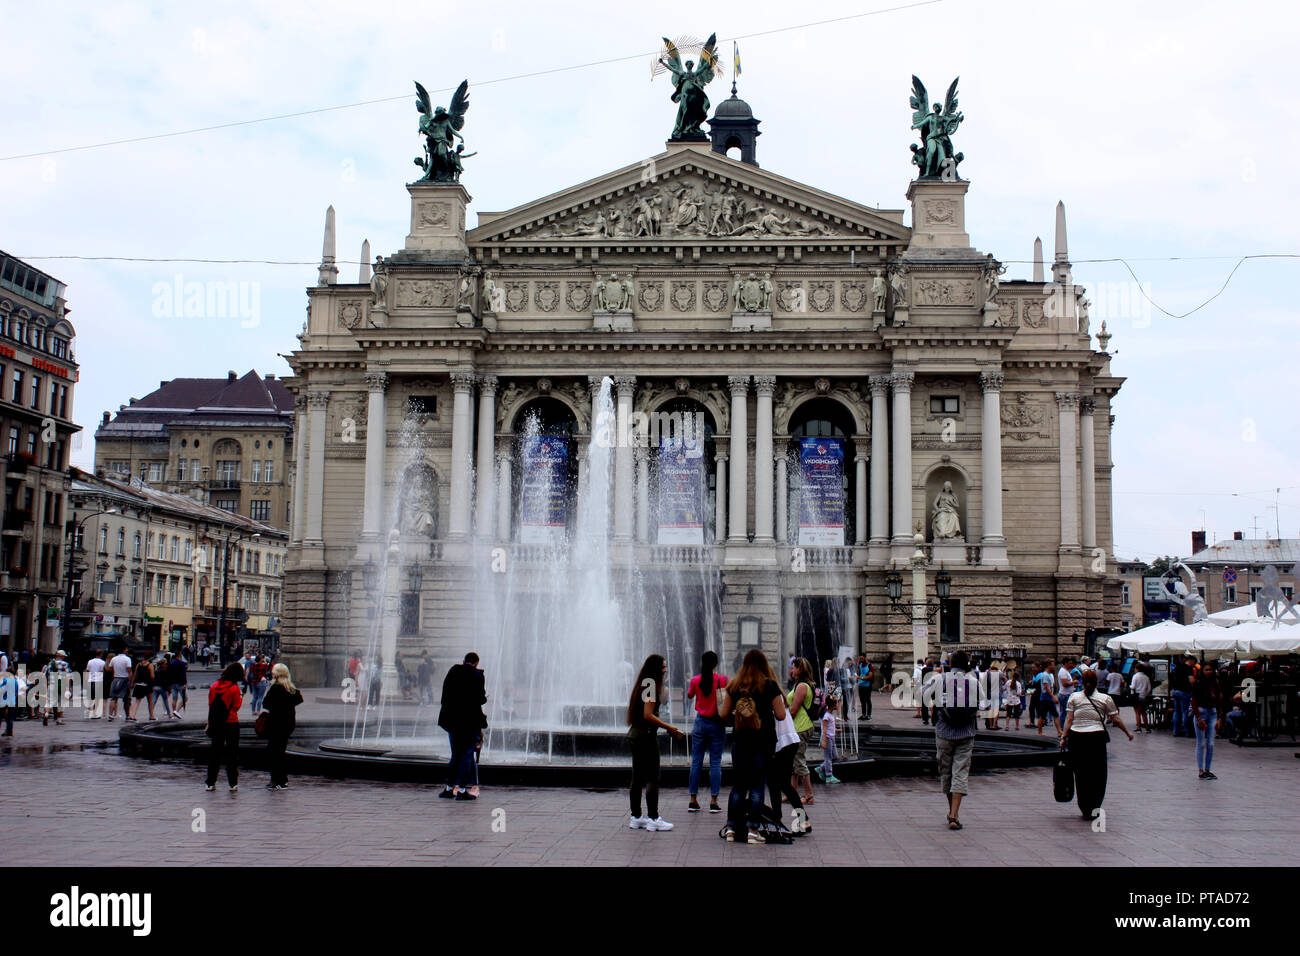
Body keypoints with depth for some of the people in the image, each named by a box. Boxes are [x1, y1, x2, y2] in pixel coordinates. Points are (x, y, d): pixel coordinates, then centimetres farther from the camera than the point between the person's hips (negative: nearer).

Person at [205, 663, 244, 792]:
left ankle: (210, 782, 12)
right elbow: (236, 706, -8)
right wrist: (240, 697, 9)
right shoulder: (234, 688, -12)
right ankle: (233, 783, 4)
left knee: (215, 752, 11)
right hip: (231, 723, -4)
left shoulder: (214, 686, 2)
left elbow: (210, 705, 8)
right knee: (232, 752, 4)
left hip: (216, 724, 4)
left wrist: (210, 722, 14)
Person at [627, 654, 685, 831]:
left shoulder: (642, 683, 14)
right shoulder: (651, 683, -13)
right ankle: (653, 818, -2)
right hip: (646, 735, -9)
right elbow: (648, 715, -19)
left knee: (638, 777, 12)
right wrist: (669, 727, -13)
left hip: (634, 734, 9)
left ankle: (636, 817, 17)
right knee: (652, 778, -4)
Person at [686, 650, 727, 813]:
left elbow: (689, 696, 14)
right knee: (715, 763, 2)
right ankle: (713, 802, 0)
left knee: (696, 762, 8)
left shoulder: (696, 680, -3)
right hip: (717, 724, -2)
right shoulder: (722, 680, -8)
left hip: (700, 722, 2)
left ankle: (693, 801, 9)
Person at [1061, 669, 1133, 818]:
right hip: (1096, 737, -1)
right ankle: (1093, 807, -1)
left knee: (1080, 774, 8)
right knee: (1097, 775, 6)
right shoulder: (1105, 698, 3)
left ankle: (1084, 808, 11)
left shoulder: (1074, 697, 4)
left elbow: (1069, 719, -1)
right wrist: (1128, 733, 18)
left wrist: (1064, 737, 0)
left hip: (1076, 737, 1)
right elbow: (1116, 720, 6)